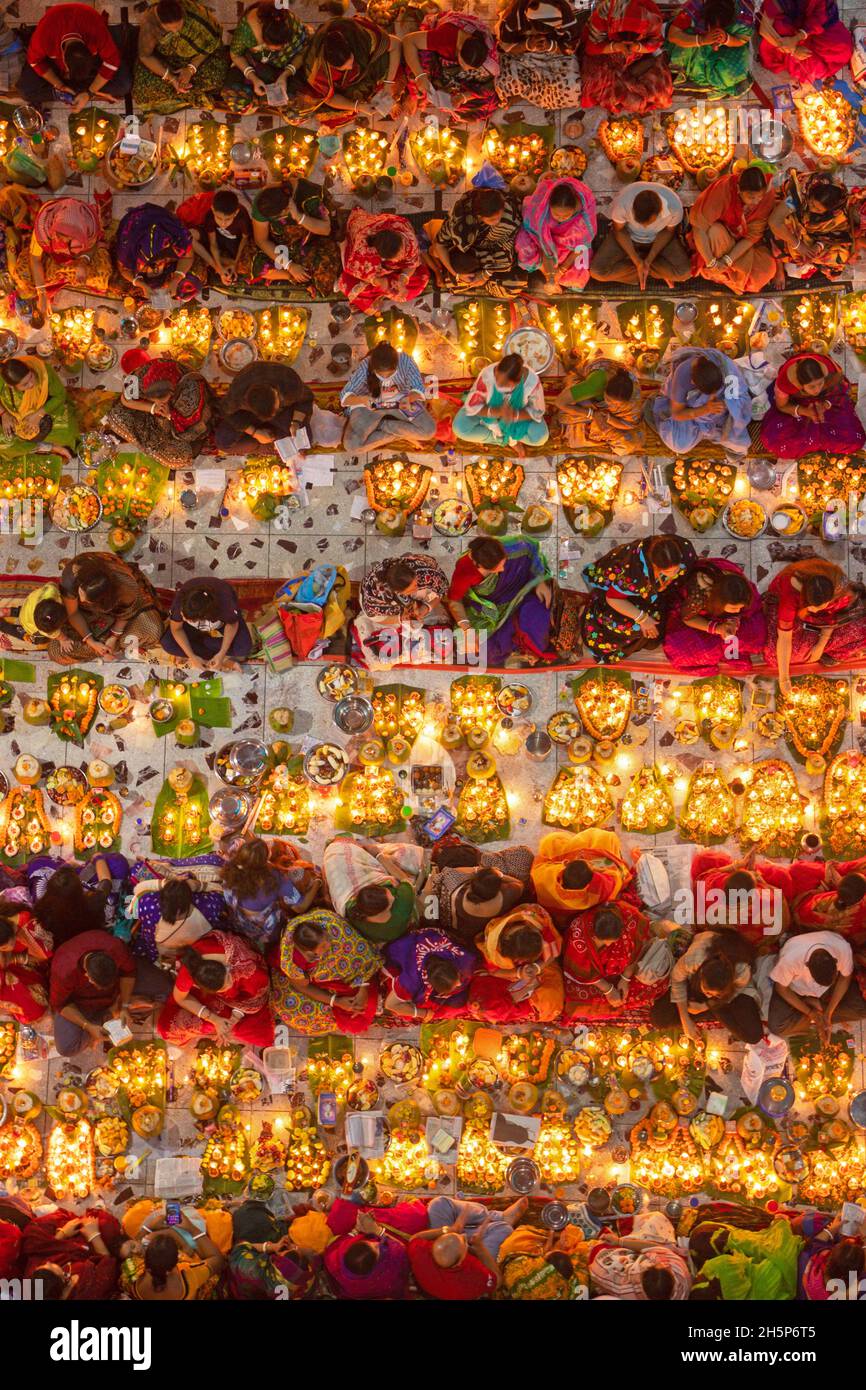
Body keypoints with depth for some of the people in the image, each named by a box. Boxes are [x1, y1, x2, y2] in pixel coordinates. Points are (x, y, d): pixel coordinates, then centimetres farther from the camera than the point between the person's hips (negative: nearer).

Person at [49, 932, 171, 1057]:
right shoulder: (65, 972, -42)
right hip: (81, 999, -2)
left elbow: (129, 971, -15)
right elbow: (60, 1004, -23)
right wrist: (87, 1026, -28)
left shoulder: (116, 948, -38)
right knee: (66, 1047, -18)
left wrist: (125, 1006, -20)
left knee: (164, 987, -7)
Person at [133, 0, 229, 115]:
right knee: (146, 88, -19)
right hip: (164, 57, 0)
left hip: (193, 57, 0)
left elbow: (210, 44, -18)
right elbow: (145, 55, -22)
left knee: (215, 77, -24)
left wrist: (191, 68, -27)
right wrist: (170, 77, -30)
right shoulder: (149, 21, -34)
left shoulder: (195, 13, -34)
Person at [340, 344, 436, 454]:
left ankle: (380, 425, -6)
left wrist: (409, 398, -38)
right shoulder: (365, 367, -27)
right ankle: (401, 435, -7)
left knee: (429, 430, -22)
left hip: (401, 402, 2)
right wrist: (361, 399, -44)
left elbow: (418, 388, -15)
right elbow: (345, 396, -22)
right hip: (370, 406, -1)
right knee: (352, 445, -25)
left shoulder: (404, 360, -25)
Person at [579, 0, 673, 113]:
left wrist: (637, 47, -38)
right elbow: (592, 47, -25)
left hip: (637, 56, 2)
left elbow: (654, 43, -14)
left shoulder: (652, 18, -31)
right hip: (605, 55, -2)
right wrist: (616, 47, -44)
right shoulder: (602, 13, -36)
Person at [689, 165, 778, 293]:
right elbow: (699, 226, -33)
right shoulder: (722, 190, -33)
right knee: (715, 232, -37)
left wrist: (728, 261, -30)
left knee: (767, 268, -22)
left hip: (742, 243, 2)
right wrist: (711, 262, -35)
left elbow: (752, 235, -20)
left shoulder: (768, 195, -23)